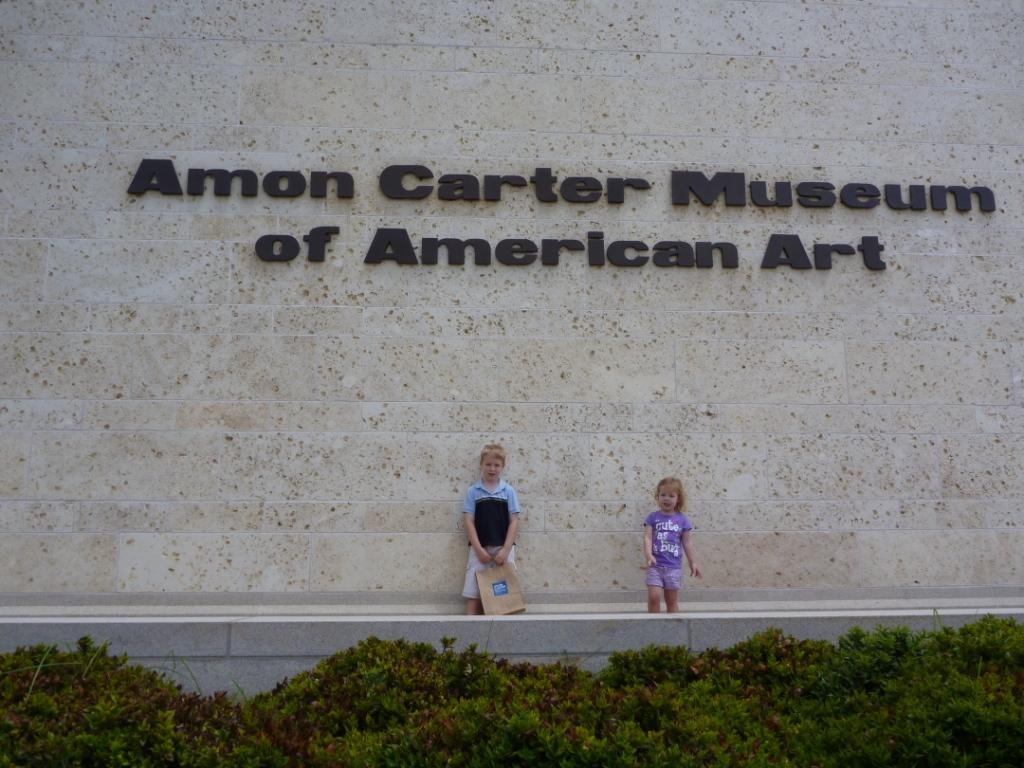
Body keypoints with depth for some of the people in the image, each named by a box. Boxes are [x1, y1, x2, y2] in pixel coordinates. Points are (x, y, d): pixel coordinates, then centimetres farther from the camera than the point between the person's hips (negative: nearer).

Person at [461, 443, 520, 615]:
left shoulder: (509, 491, 4)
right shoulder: (473, 491, 3)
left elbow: (514, 521, 1)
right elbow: (469, 522, -1)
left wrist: (505, 550, -9)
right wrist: (479, 549, -10)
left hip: (503, 549, 0)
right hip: (480, 549, 0)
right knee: (473, 593, -2)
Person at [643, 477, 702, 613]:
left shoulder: (682, 520, 4)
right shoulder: (653, 517, 1)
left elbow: (687, 543, 8)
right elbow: (647, 537, -8)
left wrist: (693, 562, 8)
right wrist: (648, 555, -24)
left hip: (674, 567, 1)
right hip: (655, 566, -1)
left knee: (672, 600, 8)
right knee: (654, 596, -12)